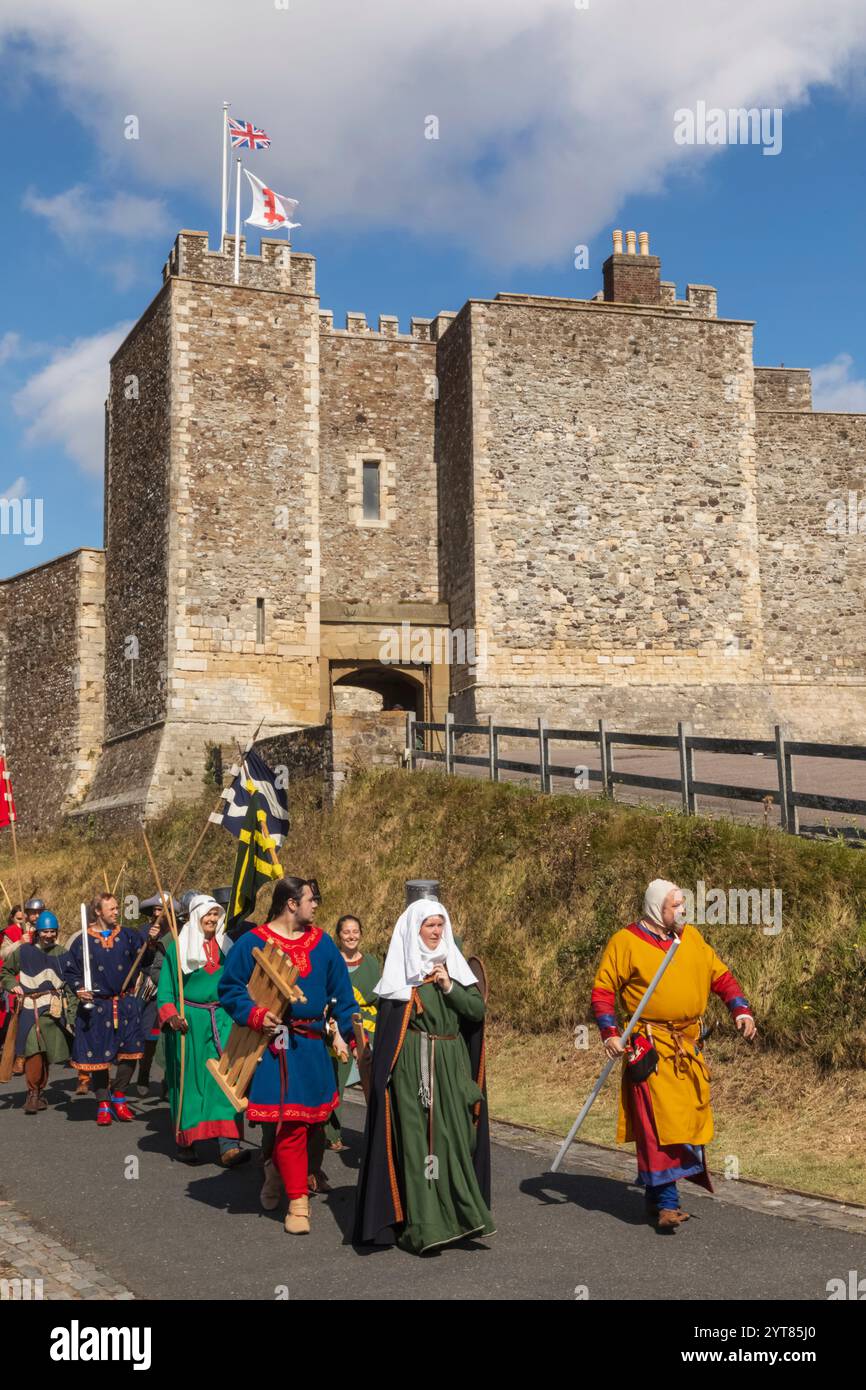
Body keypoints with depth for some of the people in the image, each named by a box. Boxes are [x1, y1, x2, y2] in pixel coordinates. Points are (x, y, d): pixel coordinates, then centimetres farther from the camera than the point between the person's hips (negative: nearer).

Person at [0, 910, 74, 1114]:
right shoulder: (24, 951, 2)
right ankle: (32, 1094, -11)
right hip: (31, 1008, -3)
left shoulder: (61, 953, 9)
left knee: (48, 1054, 8)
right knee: (34, 1050, -18)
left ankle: (40, 1091, 23)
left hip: (55, 1010, 3)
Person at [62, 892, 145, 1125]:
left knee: (129, 1053, 1)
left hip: (126, 1005, 2)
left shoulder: (127, 936, 5)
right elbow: (70, 970, 4)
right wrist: (78, 988, -12)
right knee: (99, 1056, 2)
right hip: (96, 1007, -2)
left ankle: (118, 1097, 21)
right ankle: (103, 1103, 16)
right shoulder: (83, 940, 0)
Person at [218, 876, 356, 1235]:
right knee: (288, 1123, -6)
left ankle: (278, 1171, 35)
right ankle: (297, 1202, 2)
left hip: (314, 1046, 5)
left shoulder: (321, 942, 8)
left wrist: (343, 1033, 7)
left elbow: (341, 992, 13)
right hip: (276, 1047, -5)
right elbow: (229, 989, -3)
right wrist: (255, 1015, -18)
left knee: (312, 1117, 10)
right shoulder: (253, 943, -5)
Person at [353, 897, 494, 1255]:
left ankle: (456, 1214, 10)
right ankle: (421, 1224, -6)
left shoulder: (454, 966, 13)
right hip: (411, 1066, -4)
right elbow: (387, 1018, -2)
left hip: (451, 1065, 4)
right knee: (416, 1138, -7)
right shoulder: (400, 969, 1)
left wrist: (449, 987, -8)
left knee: (453, 1136, 1)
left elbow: (477, 1010, 4)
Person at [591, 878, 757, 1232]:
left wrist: (741, 1010, 1)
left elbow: (721, 976, 16)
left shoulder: (691, 938, 12)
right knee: (659, 1122, -11)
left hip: (689, 1048, 6)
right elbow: (602, 990, -3)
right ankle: (666, 1203, -9)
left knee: (686, 1120, 9)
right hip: (650, 1048, -6)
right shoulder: (625, 942, -4)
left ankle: (656, 1196, 21)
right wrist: (610, 1033, -14)